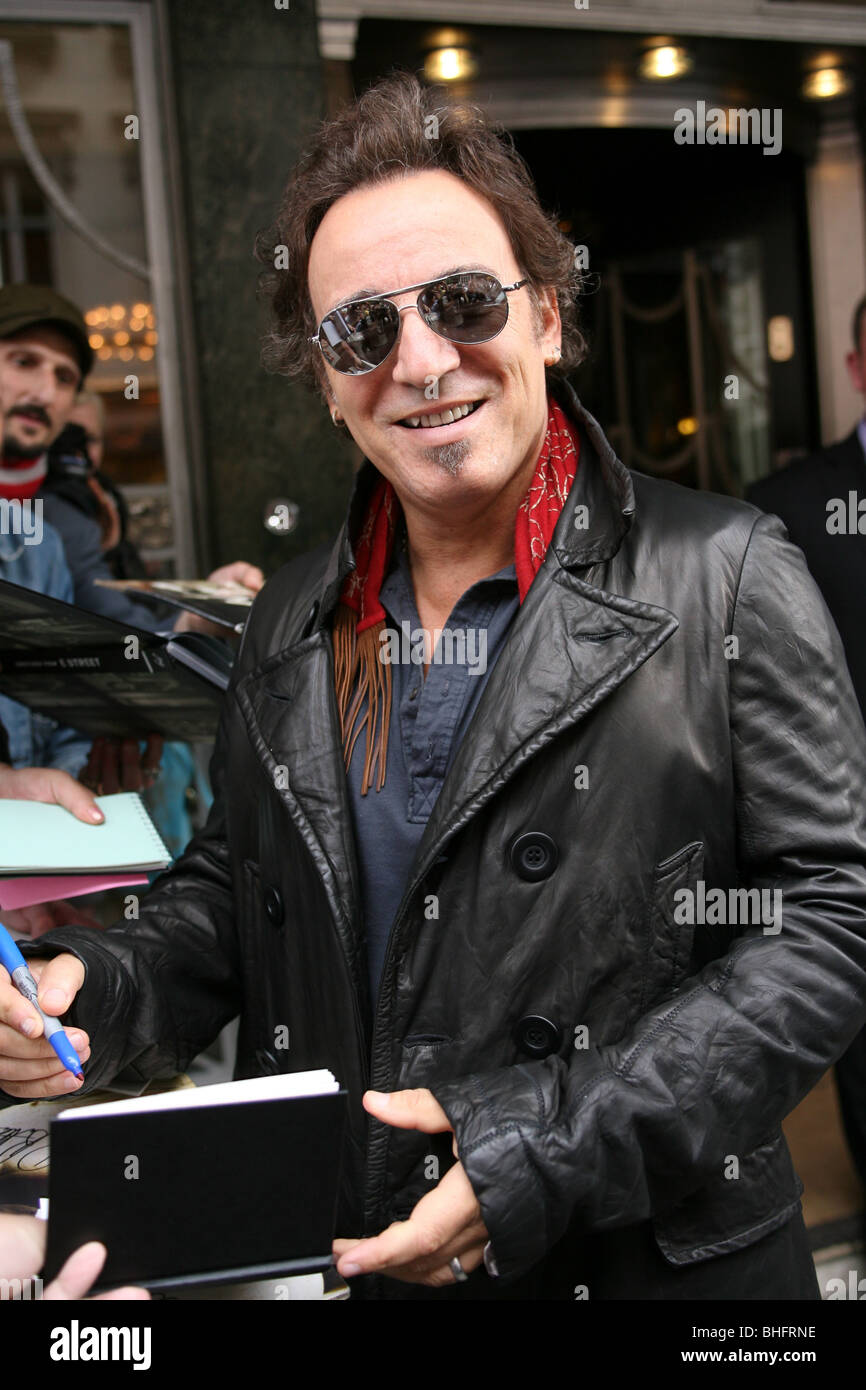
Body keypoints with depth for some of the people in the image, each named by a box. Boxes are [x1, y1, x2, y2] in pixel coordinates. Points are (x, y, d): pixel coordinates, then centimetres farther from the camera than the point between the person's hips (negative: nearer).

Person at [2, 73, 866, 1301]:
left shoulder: (726, 578, -12)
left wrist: (567, 1142, -21)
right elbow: (229, 888, 14)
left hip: (649, 1261, -4)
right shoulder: (291, 623, 4)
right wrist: (104, 991, -7)